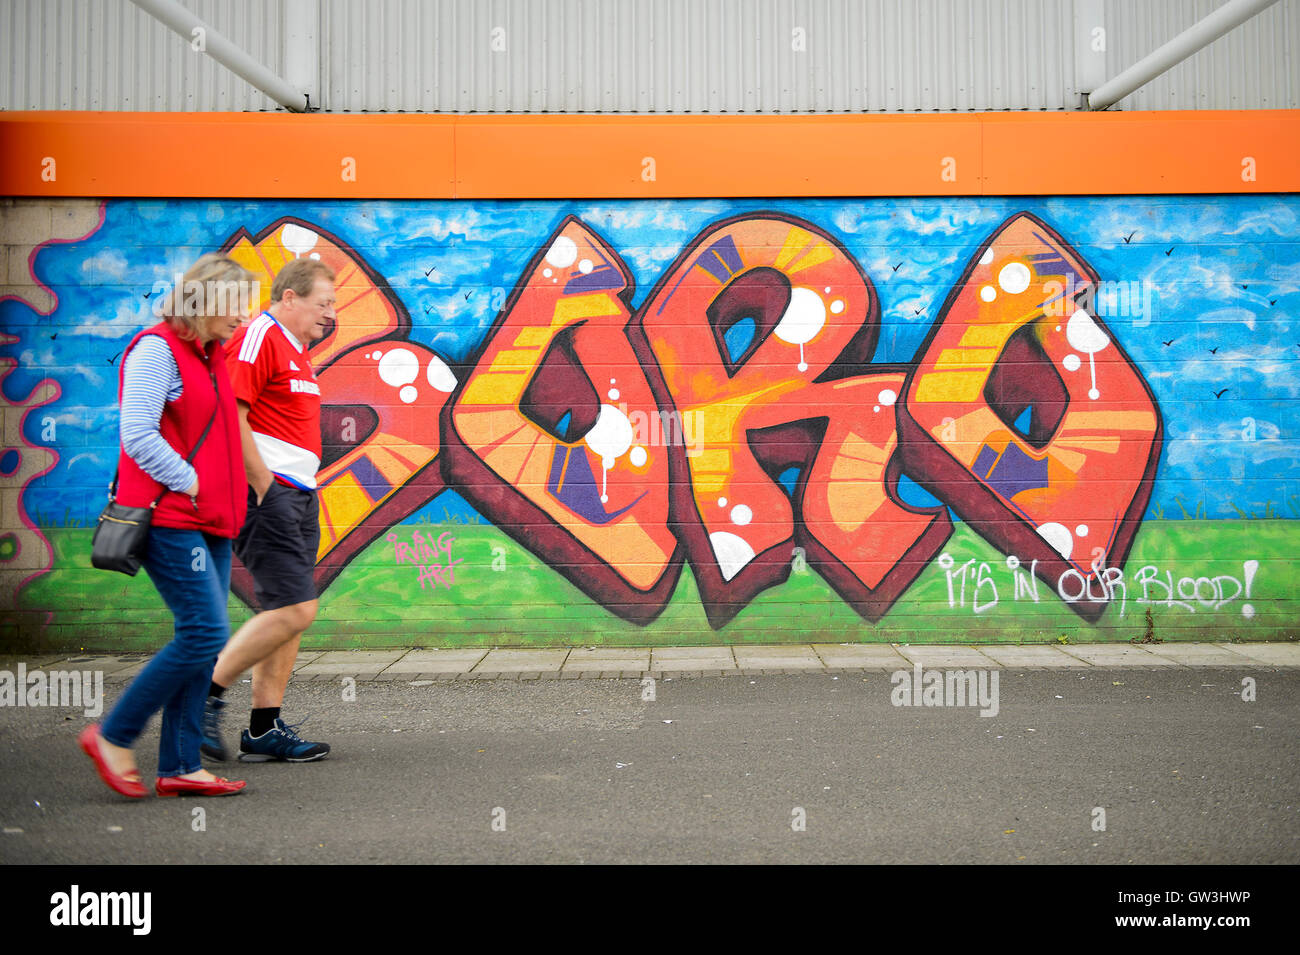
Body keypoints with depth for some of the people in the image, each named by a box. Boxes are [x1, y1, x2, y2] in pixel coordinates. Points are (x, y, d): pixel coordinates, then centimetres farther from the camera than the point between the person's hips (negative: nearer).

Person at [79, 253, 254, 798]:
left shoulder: (211, 356, 19)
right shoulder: (157, 349, -8)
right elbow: (138, 436, -17)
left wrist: (228, 496, 12)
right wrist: (190, 482, -13)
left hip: (208, 520, 9)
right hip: (169, 517, -9)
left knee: (203, 639, 6)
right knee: (205, 632, -13)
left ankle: (179, 768, 12)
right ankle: (113, 737, 1)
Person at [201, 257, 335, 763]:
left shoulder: (295, 351, 21)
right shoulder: (258, 338, -10)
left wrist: (300, 492, 18)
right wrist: (264, 485, -17)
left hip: (297, 494, 10)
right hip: (266, 493, -10)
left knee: (287, 613, 8)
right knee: (294, 608, -13)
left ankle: (265, 729, 13)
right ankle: (204, 694, 0)